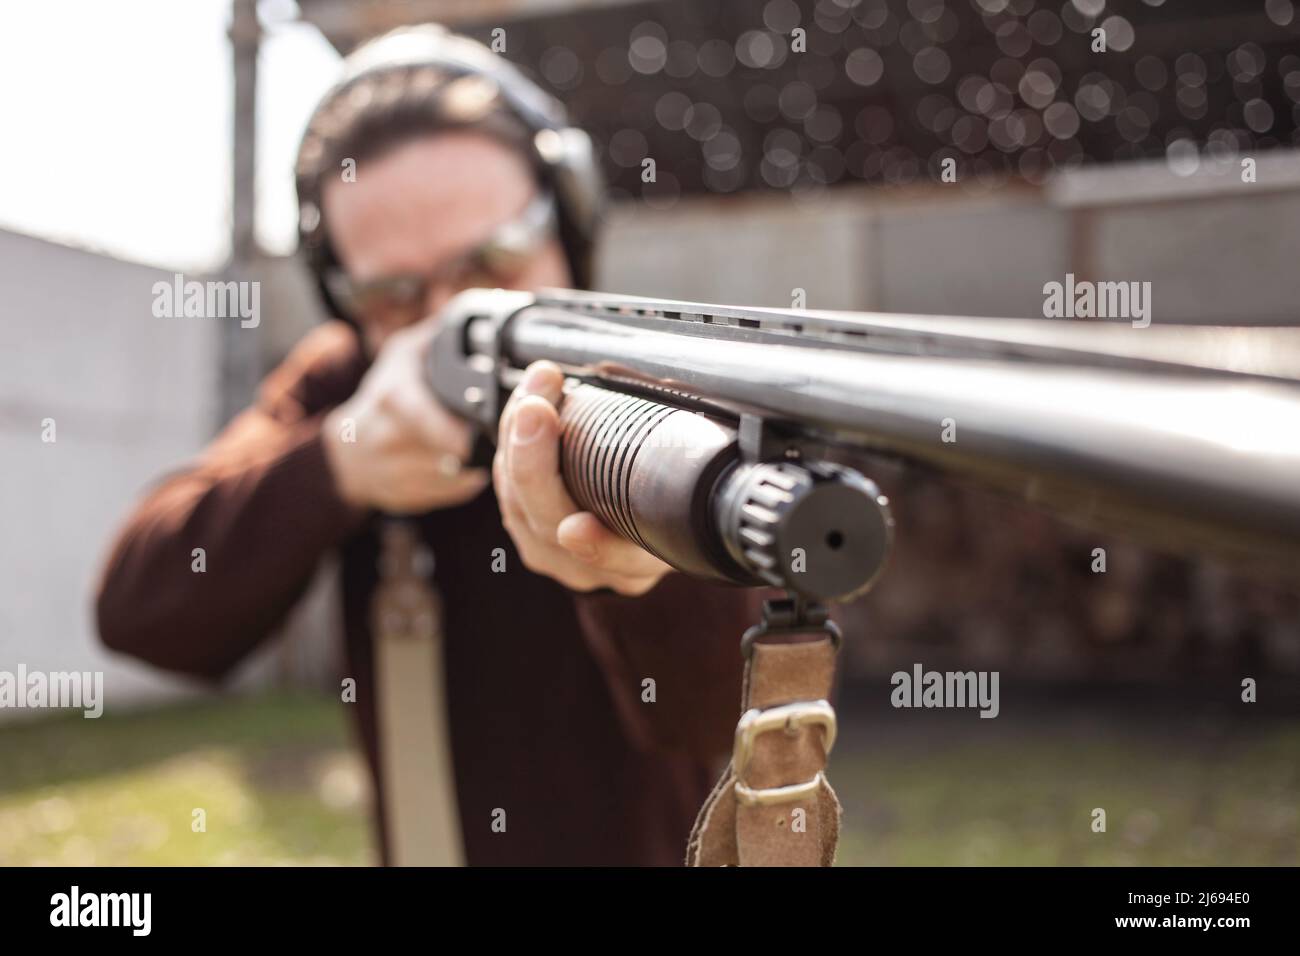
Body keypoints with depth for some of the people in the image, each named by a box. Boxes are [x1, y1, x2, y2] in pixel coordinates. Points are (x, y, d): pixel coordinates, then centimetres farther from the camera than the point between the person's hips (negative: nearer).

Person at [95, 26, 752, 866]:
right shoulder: (334, 385, -3)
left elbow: (706, 718, -25)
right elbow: (142, 615, -12)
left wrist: (640, 562, -46)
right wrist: (339, 463, -27)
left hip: (651, 843, -2)